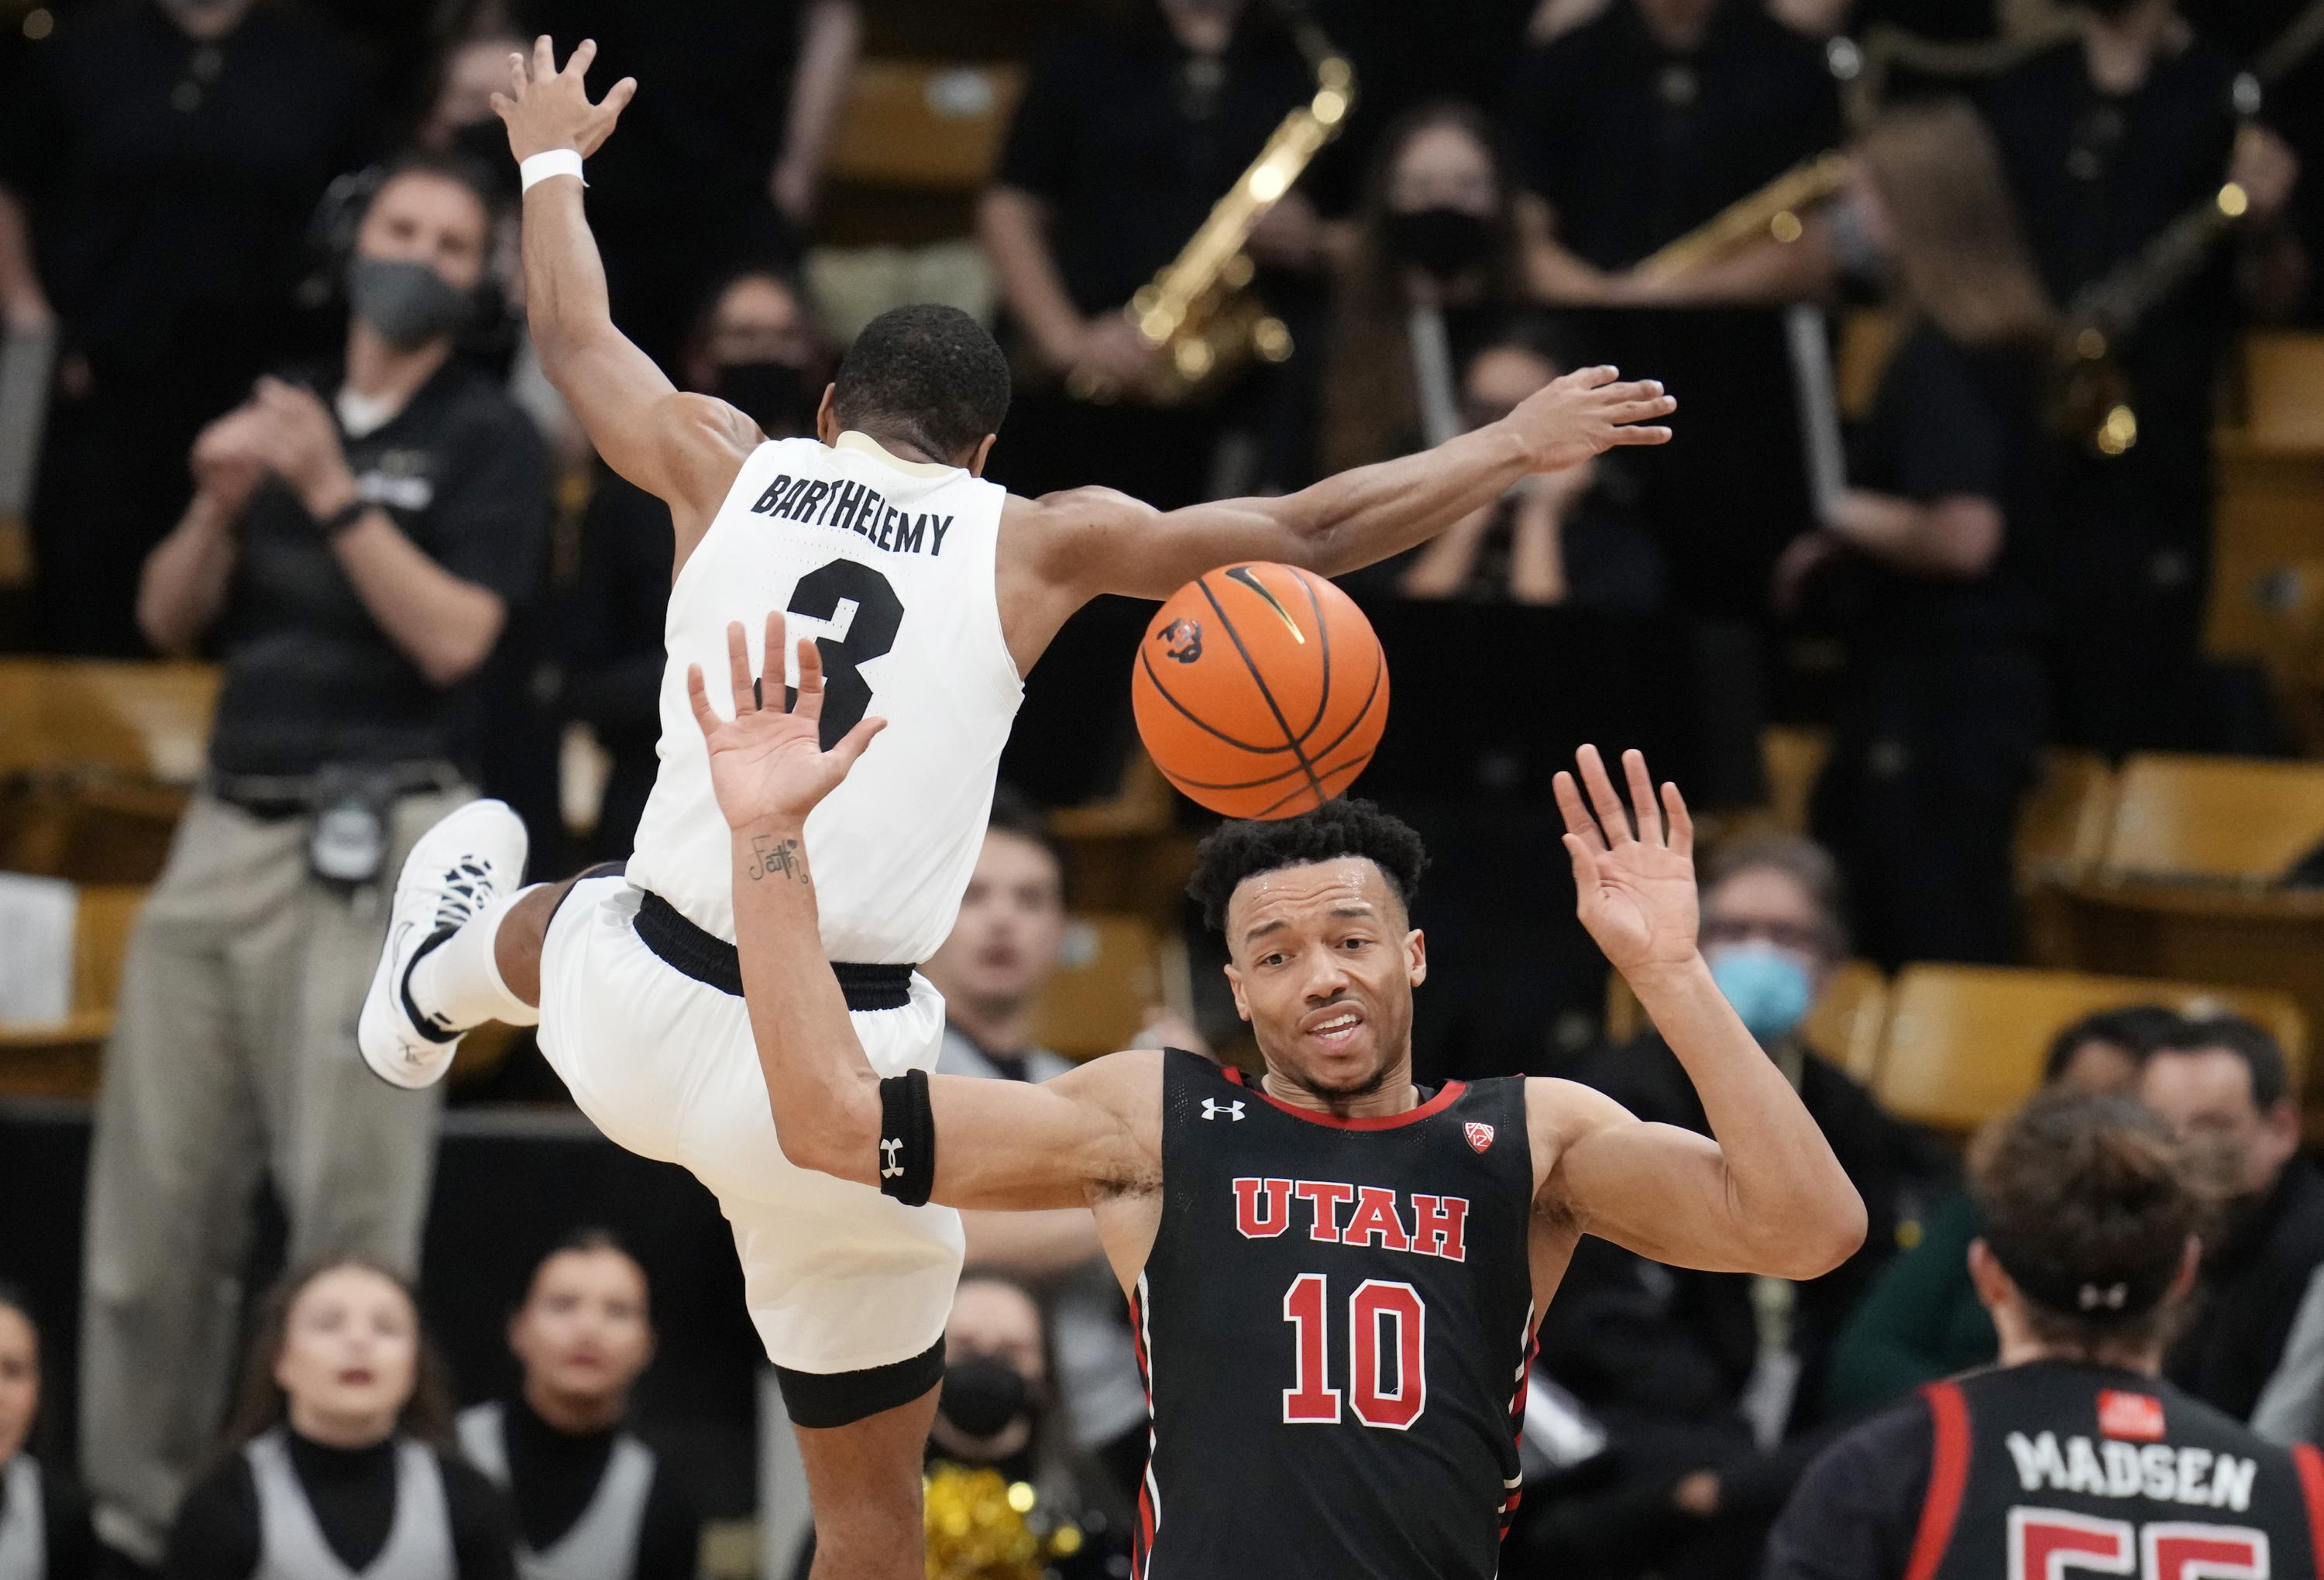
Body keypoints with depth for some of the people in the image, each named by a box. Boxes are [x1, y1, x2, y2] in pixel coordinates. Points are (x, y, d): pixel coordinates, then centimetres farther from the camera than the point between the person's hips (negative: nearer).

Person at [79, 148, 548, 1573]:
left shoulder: (490, 440, 2)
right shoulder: (281, 407, 18)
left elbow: (453, 637, -11)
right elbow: (171, 620, 15)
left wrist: (334, 496, -15)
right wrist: (220, 508, -3)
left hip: (377, 839, -5)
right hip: (230, 826, 6)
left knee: (350, 1202, -10)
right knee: (159, 1188, 4)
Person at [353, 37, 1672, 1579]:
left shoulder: (727, 466, 6)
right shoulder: (1033, 543, 1)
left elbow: (578, 340, 26)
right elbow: (1308, 533, 5)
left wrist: (552, 162, 45)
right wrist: (1514, 447, 19)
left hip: (635, 1028, 2)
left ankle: (443, 978, 73)